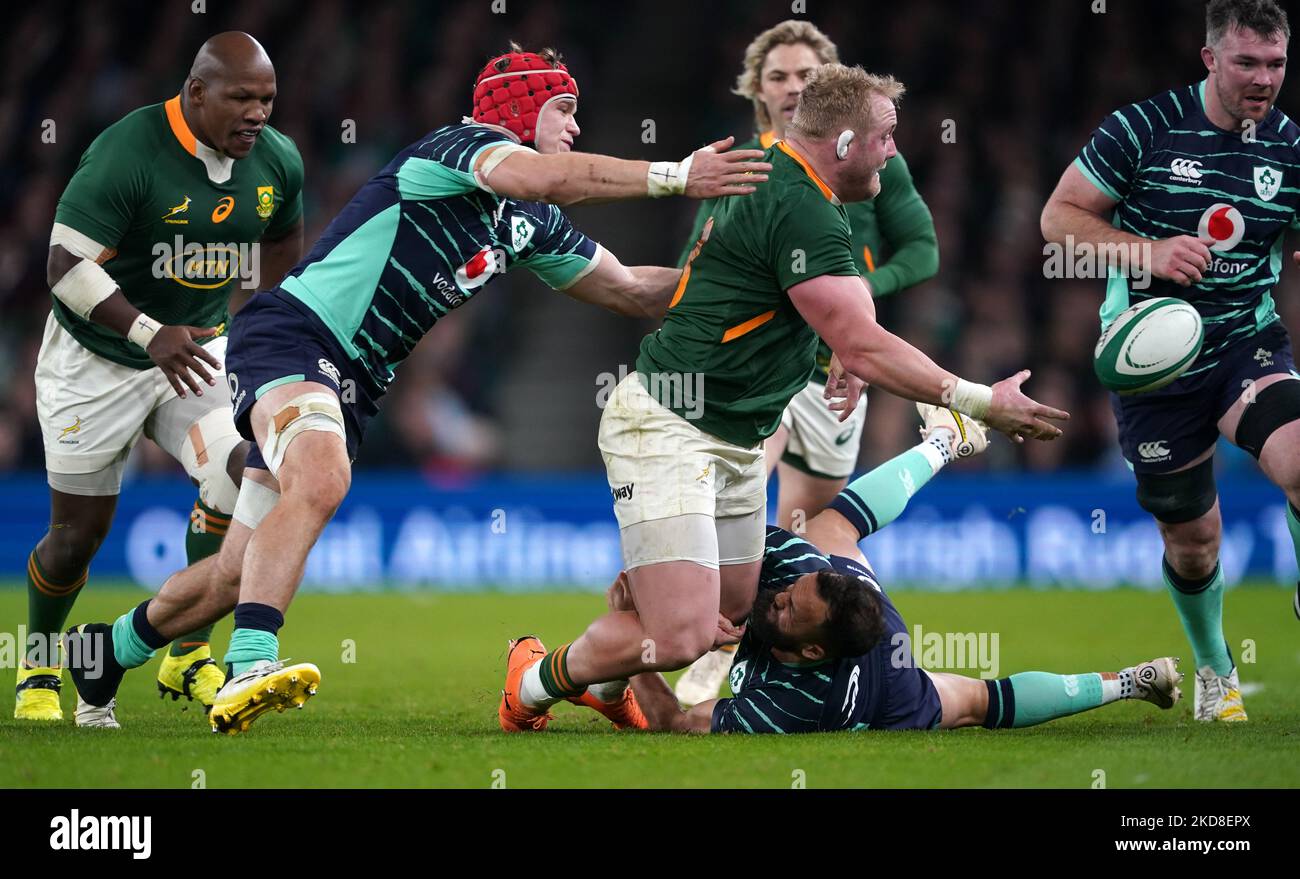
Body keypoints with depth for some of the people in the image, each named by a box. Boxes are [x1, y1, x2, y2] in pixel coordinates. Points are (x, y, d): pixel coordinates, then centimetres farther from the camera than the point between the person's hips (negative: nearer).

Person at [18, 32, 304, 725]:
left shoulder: (276, 162, -5)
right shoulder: (127, 154, -26)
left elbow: (282, 240, 17)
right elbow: (67, 265, -28)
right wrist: (149, 333, -38)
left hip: (196, 351, 4)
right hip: (97, 360, -4)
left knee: (240, 475, -20)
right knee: (79, 532, 3)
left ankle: (189, 655, -5)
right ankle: (38, 666, 32)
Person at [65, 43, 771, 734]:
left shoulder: (531, 226, 15)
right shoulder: (464, 146, -11)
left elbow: (631, 290, 23)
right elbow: (543, 177, -33)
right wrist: (674, 176, -35)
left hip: (353, 381, 9)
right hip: (290, 333, -9)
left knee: (238, 575, 12)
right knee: (321, 479, -37)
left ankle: (107, 649, 34)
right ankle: (249, 670, -48)